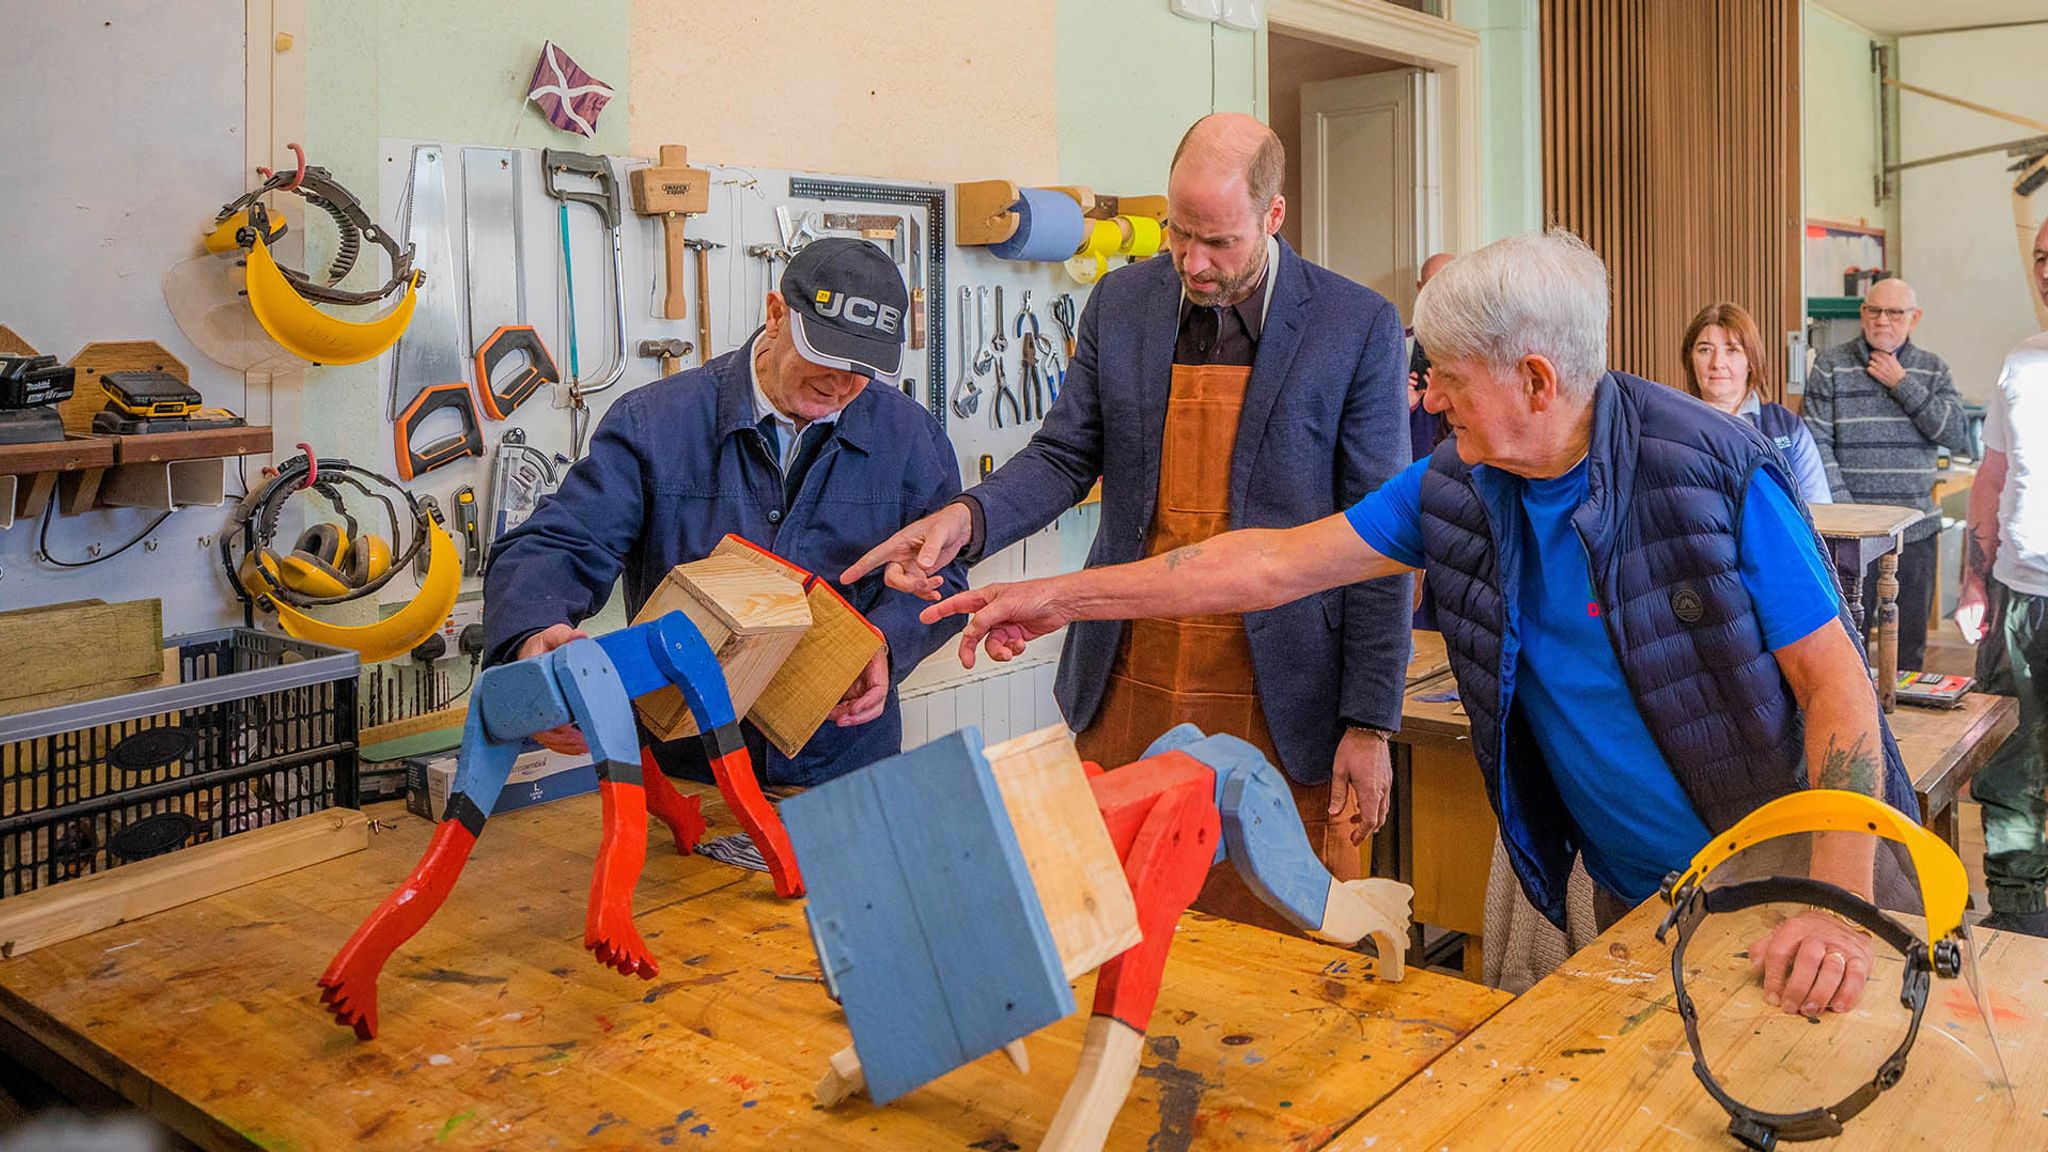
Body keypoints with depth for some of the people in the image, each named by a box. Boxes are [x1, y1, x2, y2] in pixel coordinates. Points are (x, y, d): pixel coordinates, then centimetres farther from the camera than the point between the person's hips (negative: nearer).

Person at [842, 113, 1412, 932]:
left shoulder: (1358, 326, -5)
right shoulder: (1120, 303, 5)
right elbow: (1064, 456, 9)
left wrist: (1369, 723, -6)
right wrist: (968, 518, -13)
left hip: (1278, 700, -3)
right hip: (1128, 688, 3)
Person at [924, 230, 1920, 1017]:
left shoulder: (1715, 474, -19)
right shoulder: (1456, 489, -5)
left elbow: (1836, 683, -18)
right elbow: (1279, 563, -3)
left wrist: (1840, 908, -28)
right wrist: (1064, 597, -4)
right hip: (1627, 898, 4)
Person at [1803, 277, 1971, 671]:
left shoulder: (1932, 369, 9)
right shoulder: (1831, 365, 0)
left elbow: (1958, 436, -3)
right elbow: (1815, 442, -5)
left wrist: (1902, 383, -8)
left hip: (1915, 531, 3)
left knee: (1910, 643, 11)